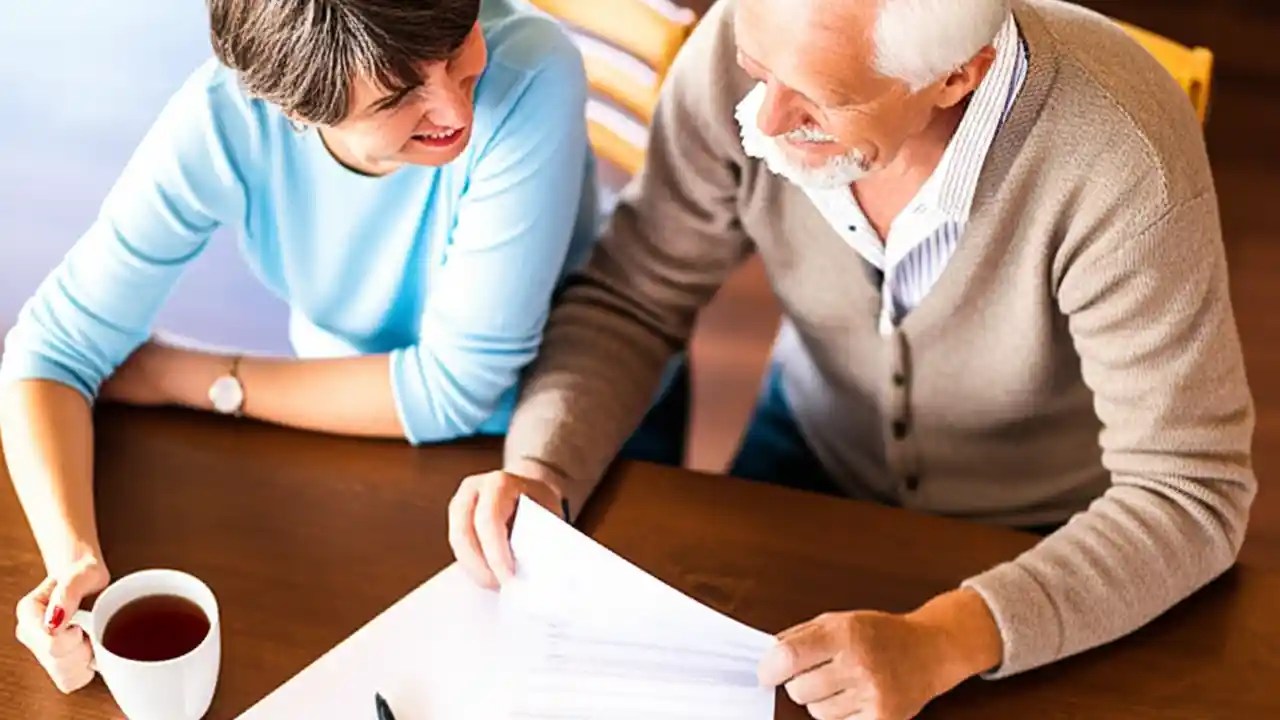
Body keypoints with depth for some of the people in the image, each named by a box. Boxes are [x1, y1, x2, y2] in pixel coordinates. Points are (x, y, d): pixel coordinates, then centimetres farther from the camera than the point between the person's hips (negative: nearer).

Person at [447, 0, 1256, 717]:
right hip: (815, 451, 3)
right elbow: (630, 302, -13)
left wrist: (938, 644, -44)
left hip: (1045, 539, -2)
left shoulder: (1122, 161, -35)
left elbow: (1189, 495, -31)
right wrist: (539, 472, -31)